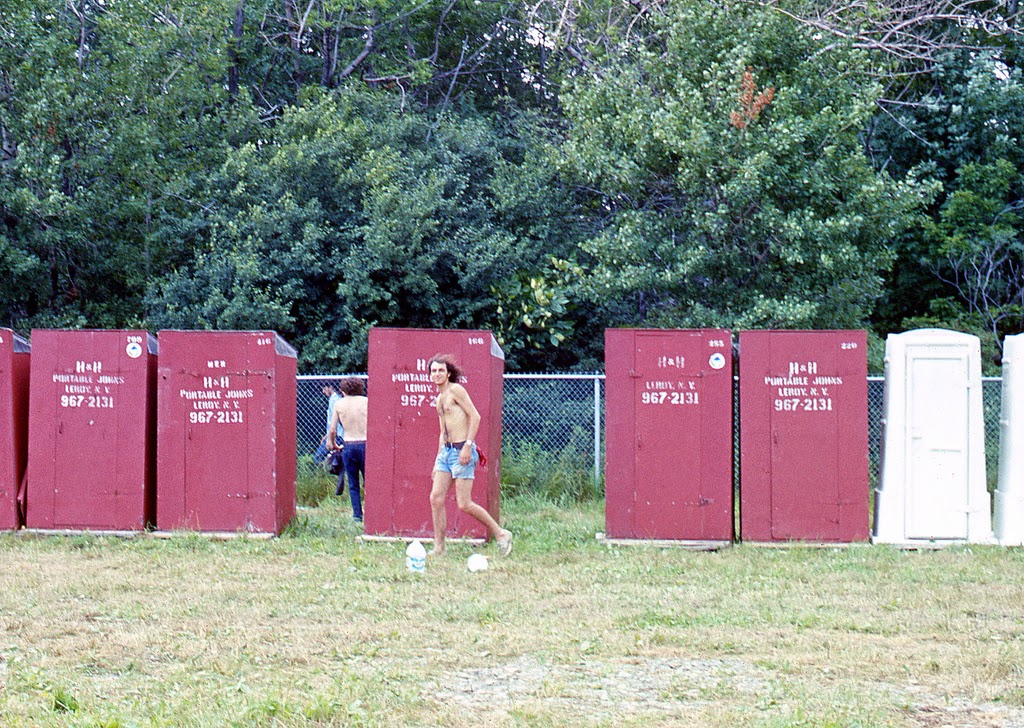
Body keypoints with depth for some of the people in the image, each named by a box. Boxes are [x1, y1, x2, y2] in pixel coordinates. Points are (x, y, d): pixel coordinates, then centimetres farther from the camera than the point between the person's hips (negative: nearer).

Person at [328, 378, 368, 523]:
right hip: (365, 444, -1)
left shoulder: (339, 404, 3)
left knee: (353, 485, 9)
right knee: (368, 482, 7)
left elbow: (332, 430, 2)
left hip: (348, 446, 1)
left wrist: (333, 444, 19)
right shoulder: (366, 401, -2)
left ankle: (357, 515, 6)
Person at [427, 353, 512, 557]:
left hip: (462, 450, -9)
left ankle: (501, 534, 6)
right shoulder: (439, 399, 19)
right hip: (446, 450, 9)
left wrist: (468, 445, -21)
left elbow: (475, 416, -14)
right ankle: (438, 548, 5)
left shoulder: (455, 390, -8)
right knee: (436, 498, 0)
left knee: (464, 505, -9)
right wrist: (438, 459, 21)